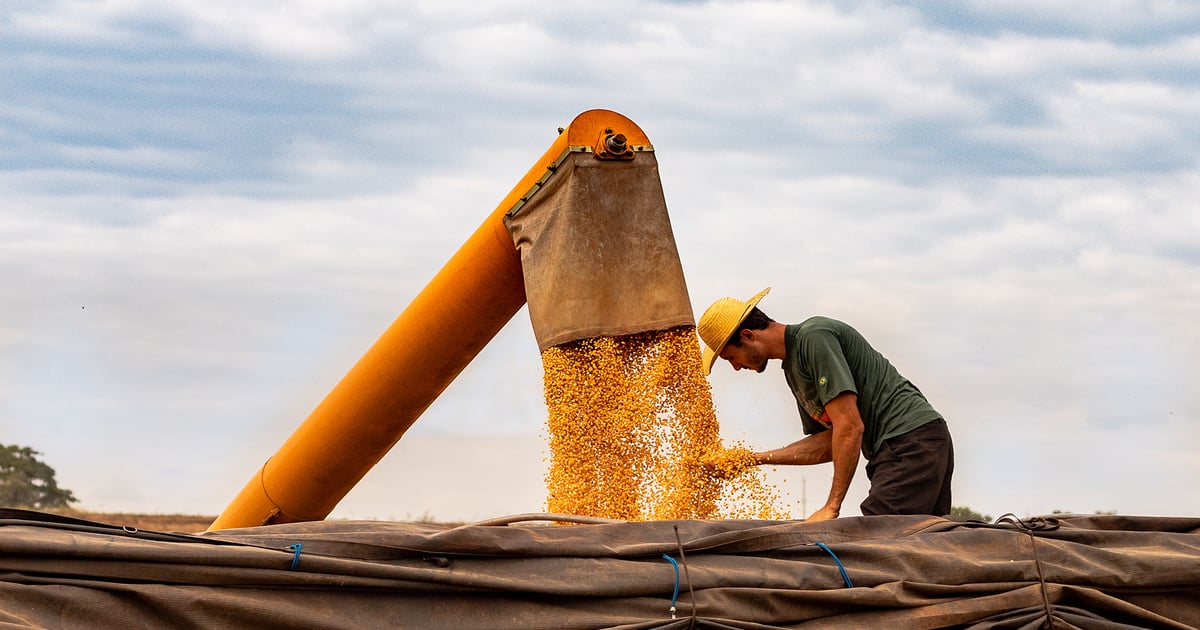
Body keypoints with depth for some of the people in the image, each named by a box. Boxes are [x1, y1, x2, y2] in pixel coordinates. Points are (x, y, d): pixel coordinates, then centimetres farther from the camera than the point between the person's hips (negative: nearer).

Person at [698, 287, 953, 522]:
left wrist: (832, 507, -18)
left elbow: (850, 427, -18)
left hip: (911, 435, -11)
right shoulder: (793, 367, 21)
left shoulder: (814, 337, -11)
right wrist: (758, 459, 12)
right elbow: (828, 442, 19)